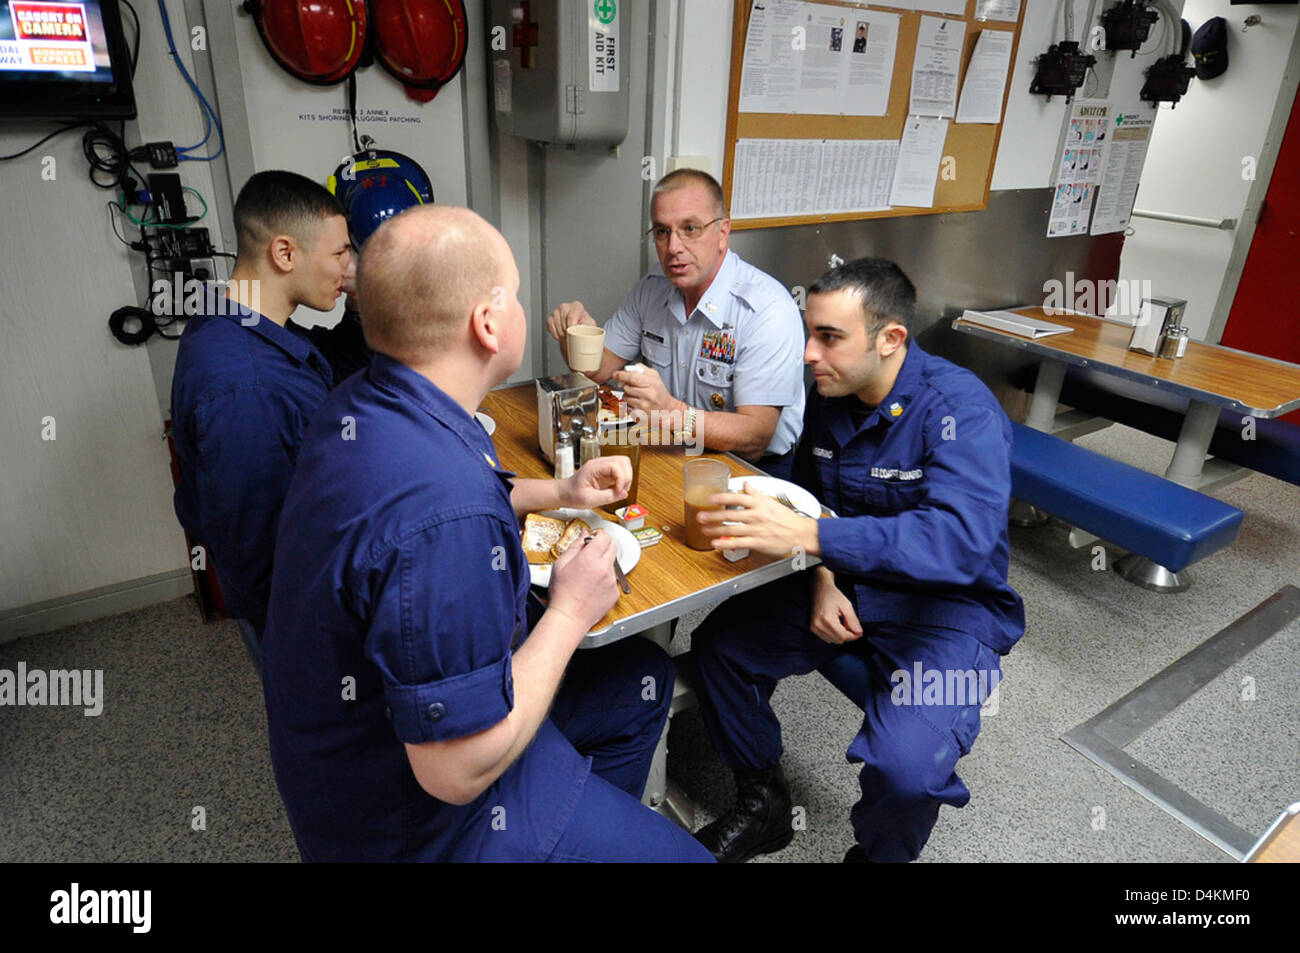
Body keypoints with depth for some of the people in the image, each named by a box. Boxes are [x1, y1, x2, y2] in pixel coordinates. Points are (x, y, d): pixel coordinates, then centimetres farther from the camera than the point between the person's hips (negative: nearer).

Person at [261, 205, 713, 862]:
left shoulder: (359, 405, -7)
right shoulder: (445, 519, -38)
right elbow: (458, 771, -31)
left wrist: (558, 492, 9)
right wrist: (570, 612, -19)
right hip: (420, 818, -9)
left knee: (641, 677, 20)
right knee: (681, 852, -1)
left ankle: (598, 828, 39)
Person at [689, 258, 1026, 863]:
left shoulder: (961, 409, -22)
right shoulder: (828, 395, -2)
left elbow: (961, 540, -37)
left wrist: (808, 536, -44)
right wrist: (821, 579, -8)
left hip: (947, 608, -6)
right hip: (845, 588, 6)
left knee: (906, 771, -28)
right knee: (718, 642, -5)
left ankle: (877, 853, 11)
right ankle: (763, 807, 19)